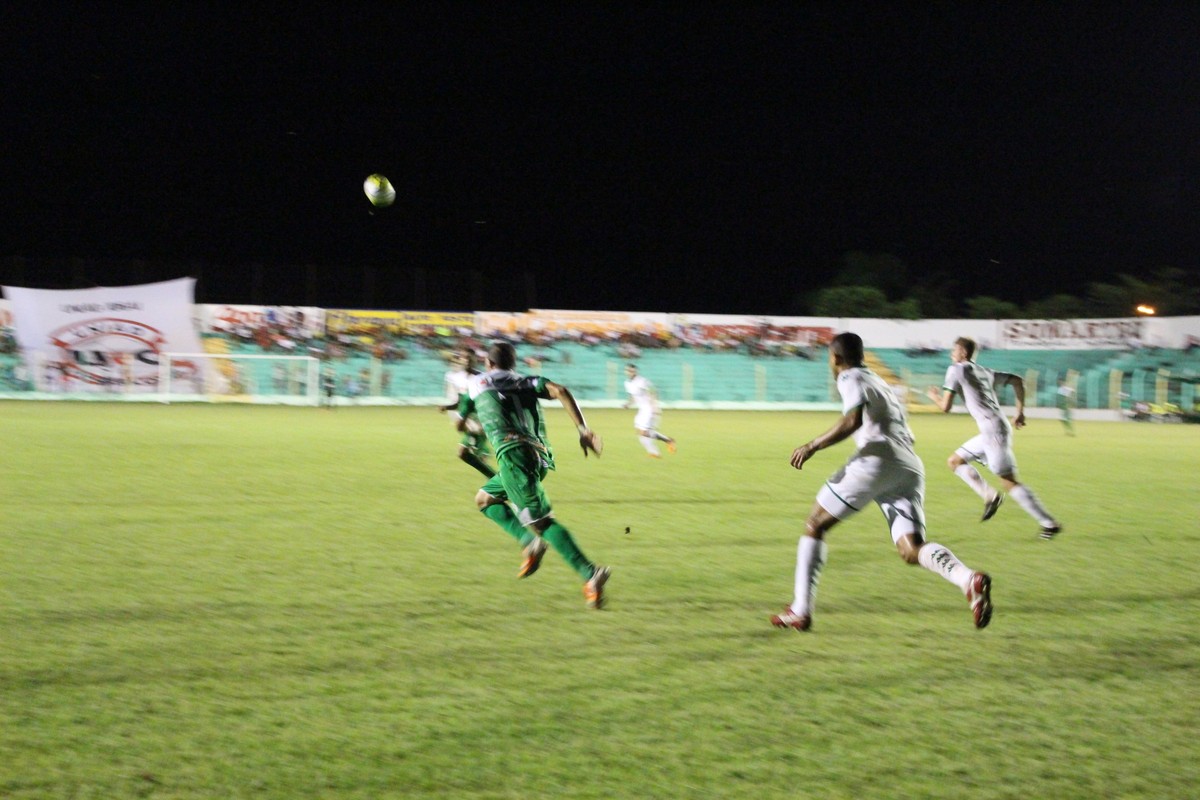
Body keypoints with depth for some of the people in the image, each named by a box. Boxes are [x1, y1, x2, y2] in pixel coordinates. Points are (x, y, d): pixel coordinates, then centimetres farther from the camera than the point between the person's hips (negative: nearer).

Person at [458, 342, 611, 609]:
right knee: (485, 498, 25)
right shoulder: (525, 382, 24)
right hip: (541, 455, 5)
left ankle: (589, 573, -27)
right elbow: (560, 391, 3)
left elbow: (460, 422, 36)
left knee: (542, 521, -11)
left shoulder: (475, 382, 21)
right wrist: (583, 429, -2)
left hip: (513, 454, -5)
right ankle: (529, 541, 6)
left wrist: (465, 424, 60)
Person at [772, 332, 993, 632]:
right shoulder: (879, 382, 32)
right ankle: (968, 578, -37)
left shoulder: (850, 379, 6)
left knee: (815, 526, 9)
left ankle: (800, 611, 6)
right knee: (911, 549, -7)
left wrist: (812, 446, -5)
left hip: (878, 459, -7)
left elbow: (853, 421, -13)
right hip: (911, 468, 7)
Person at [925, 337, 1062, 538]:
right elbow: (1017, 380, 21)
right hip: (990, 433, 9)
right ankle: (989, 495, 7)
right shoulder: (984, 372, 20)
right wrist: (1020, 412, 20)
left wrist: (933, 396, 14)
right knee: (953, 461, 18)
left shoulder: (956, 370, -3)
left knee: (1009, 481, -9)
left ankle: (1049, 523, -9)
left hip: (993, 430, -9)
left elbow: (945, 406, -8)